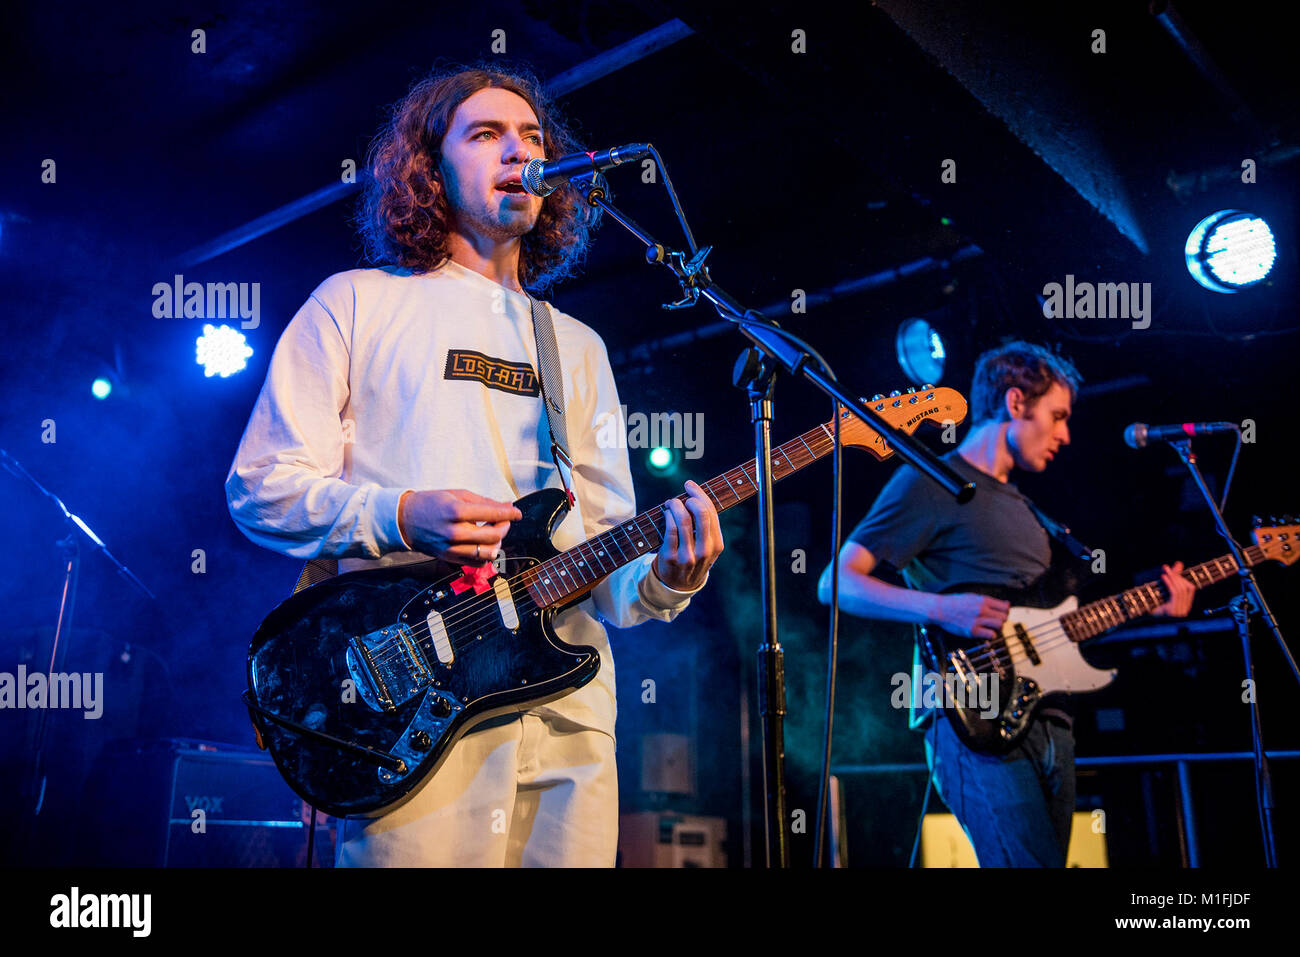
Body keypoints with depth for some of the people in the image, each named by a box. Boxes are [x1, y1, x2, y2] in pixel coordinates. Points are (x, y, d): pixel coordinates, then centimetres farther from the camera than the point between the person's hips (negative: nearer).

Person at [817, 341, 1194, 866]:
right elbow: (835, 582, -9)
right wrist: (939, 609, -22)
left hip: (1048, 721, 9)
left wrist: (1149, 607, 17)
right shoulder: (929, 483, -3)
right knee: (1032, 862, -19)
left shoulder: (1020, 505, 24)